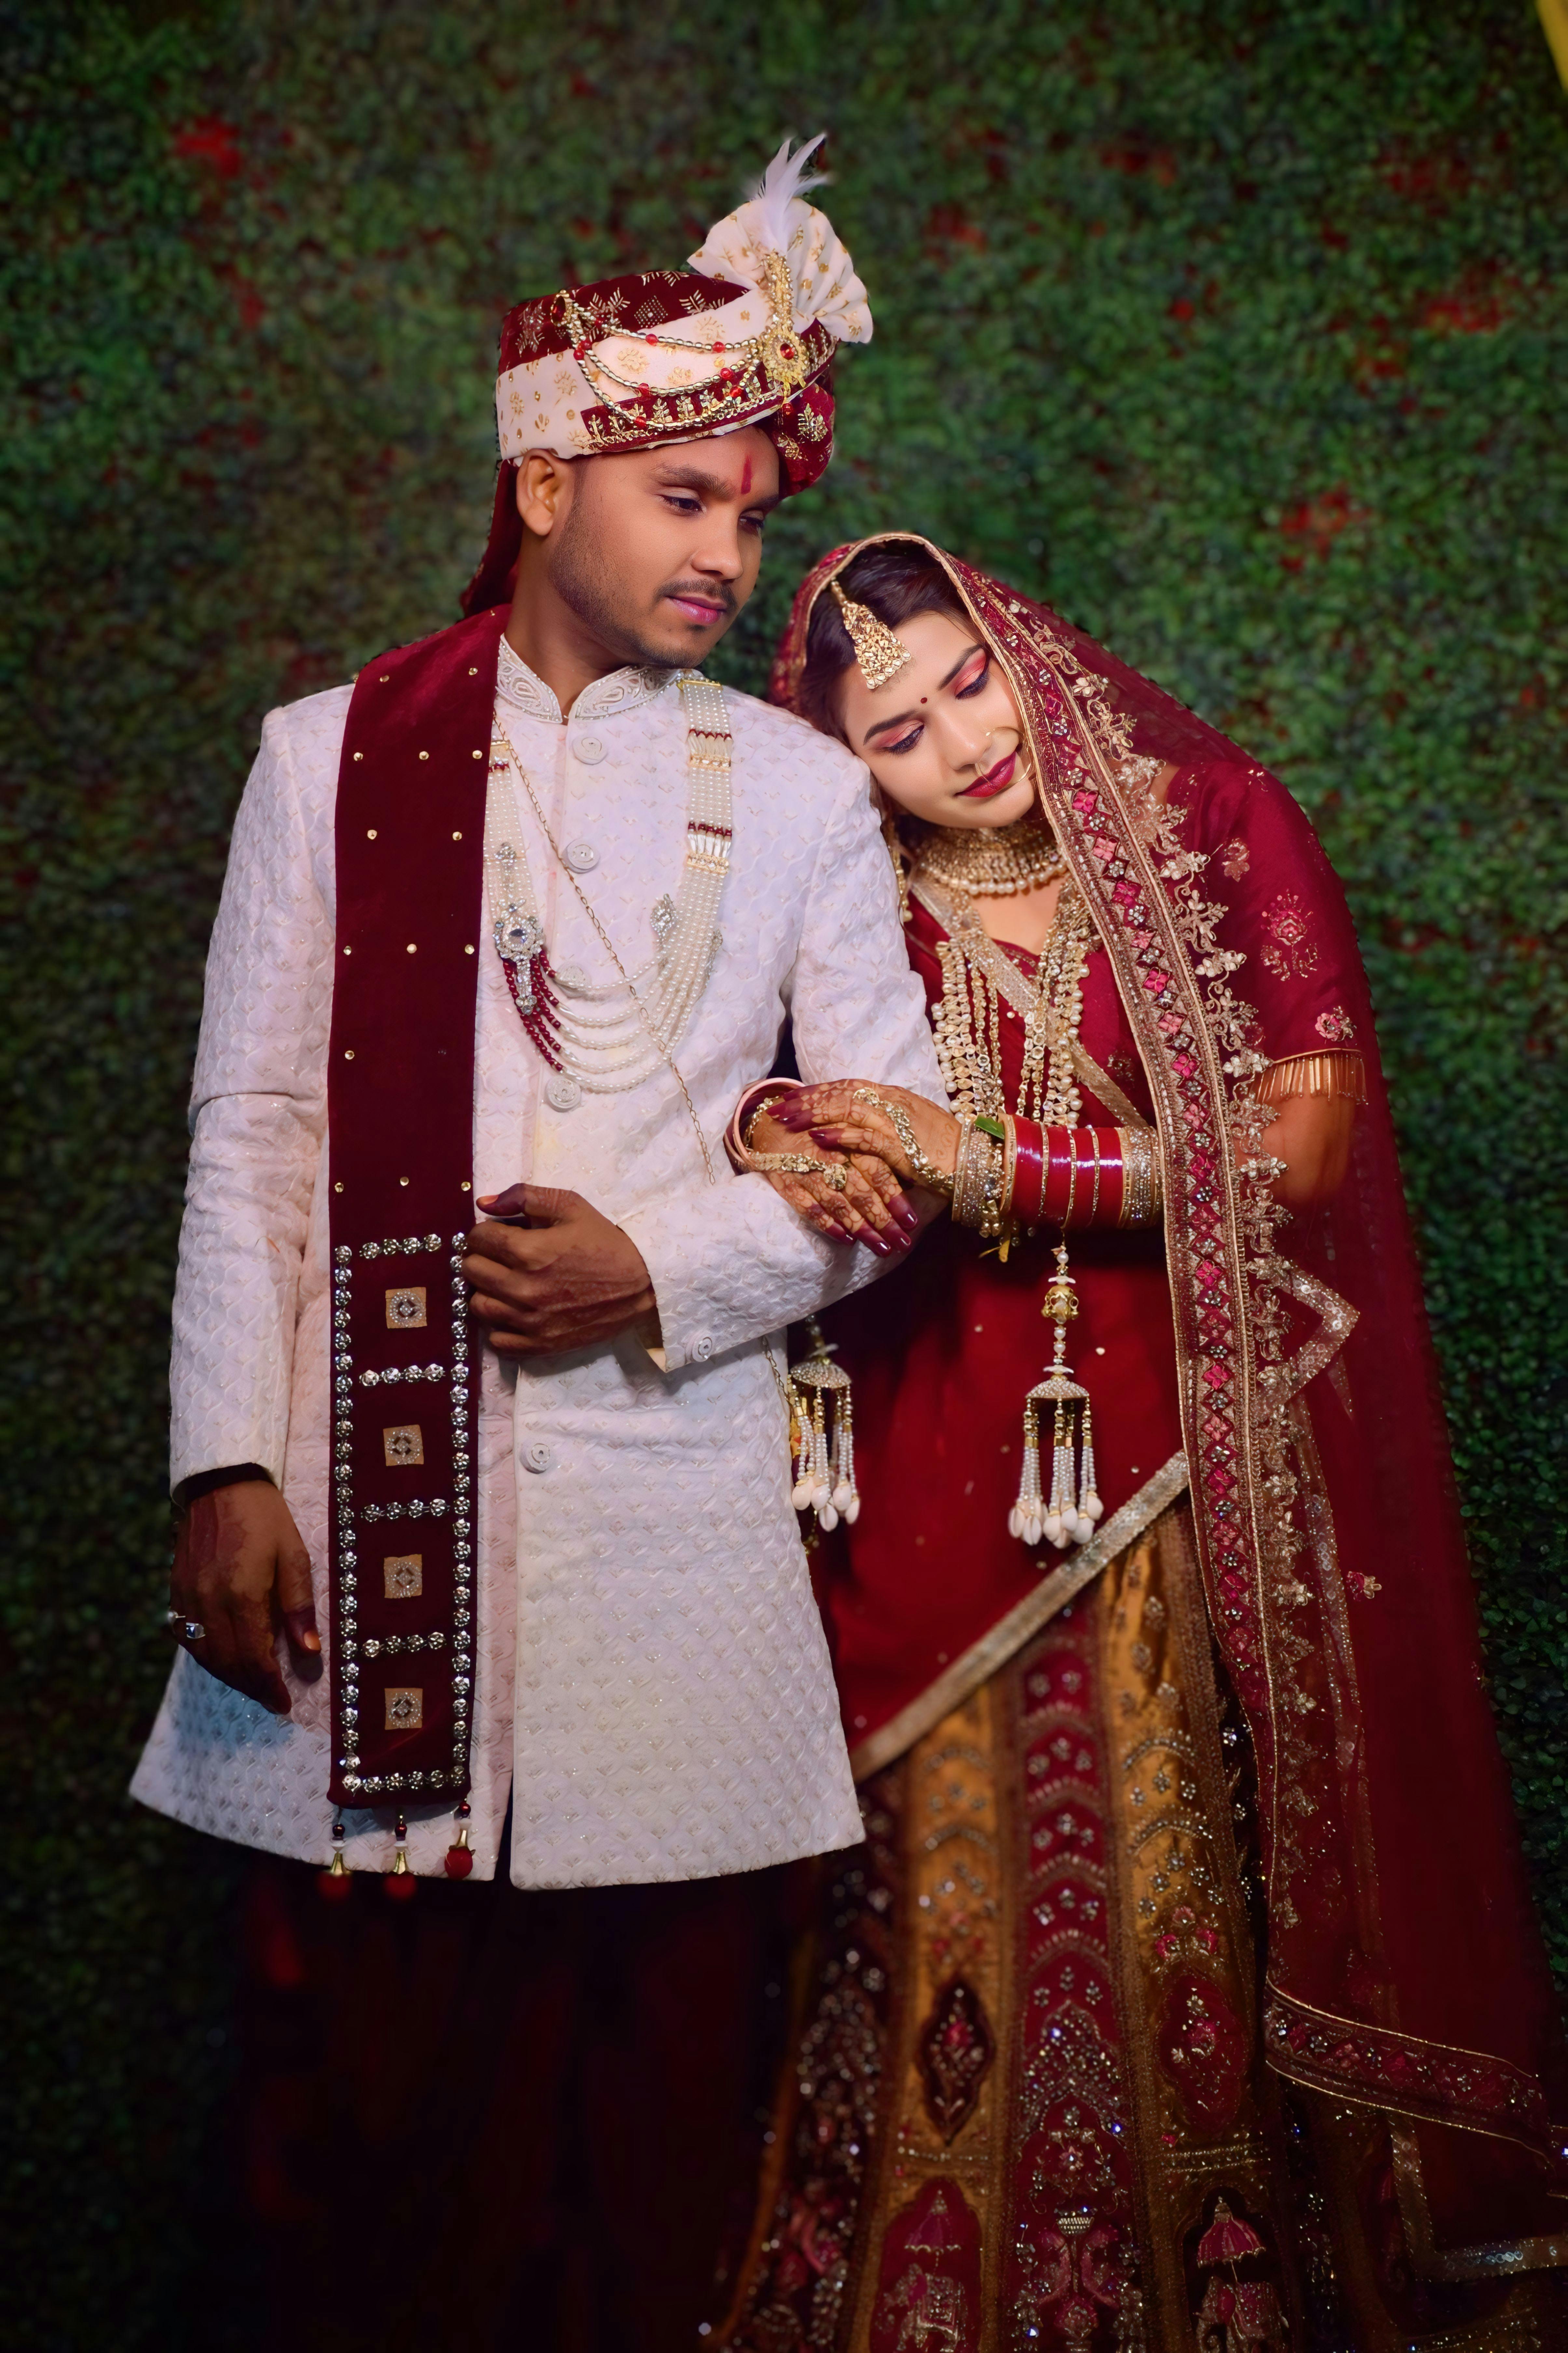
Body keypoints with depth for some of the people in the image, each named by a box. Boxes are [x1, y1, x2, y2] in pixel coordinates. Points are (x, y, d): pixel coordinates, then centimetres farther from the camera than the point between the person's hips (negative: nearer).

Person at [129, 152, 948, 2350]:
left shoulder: (799, 791, 8)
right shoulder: (330, 757, 8)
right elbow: (249, 1138, 4)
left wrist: (668, 1274, -8)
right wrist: (228, 1471, -3)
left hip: (672, 1490, 0)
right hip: (376, 1492, 0)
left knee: (668, 2050, 7)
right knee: (401, 2071, 6)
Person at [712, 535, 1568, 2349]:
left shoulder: (1215, 829, 1)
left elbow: (1296, 1145, -8)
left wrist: (982, 1162, -13)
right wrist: (769, 1133, -17)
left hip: (1184, 1493, -1)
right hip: (933, 1508, 2)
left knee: (1184, 1914, 2)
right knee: (951, 1917, 3)